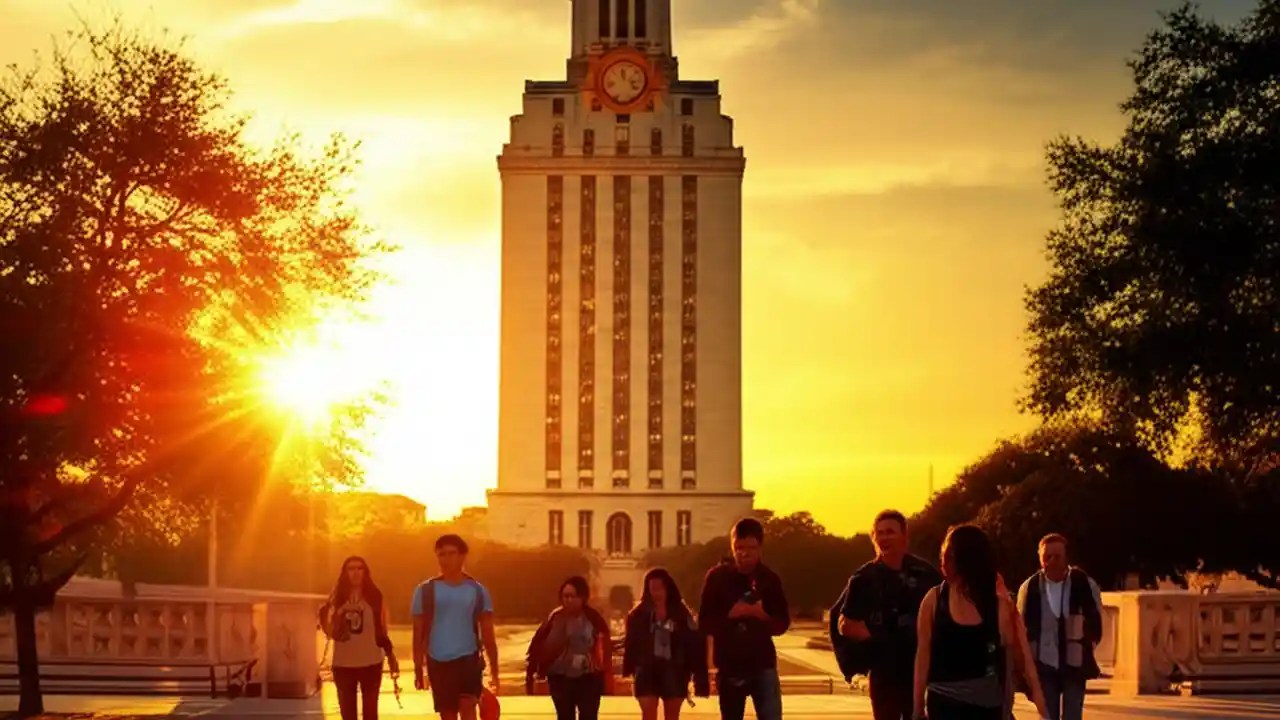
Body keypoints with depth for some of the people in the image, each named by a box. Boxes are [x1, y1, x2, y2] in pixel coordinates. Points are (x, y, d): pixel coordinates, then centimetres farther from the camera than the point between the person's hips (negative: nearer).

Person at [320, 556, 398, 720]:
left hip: (371, 663, -1)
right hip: (343, 664, 1)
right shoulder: (337, 598, 1)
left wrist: (391, 656, 3)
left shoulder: (374, 596, -1)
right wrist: (324, 617, -16)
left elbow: (382, 629, 5)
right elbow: (331, 632, 1)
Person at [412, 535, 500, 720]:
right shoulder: (425, 591, 1)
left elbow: (488, 634, 7)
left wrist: (494, 670, 5)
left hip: (468, 658, -1)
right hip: (438, 662, 1)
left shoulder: (477, 591, 4)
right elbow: (418, 633, 4)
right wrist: (418, 668, 0)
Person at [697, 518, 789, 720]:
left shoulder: (770, 579, 2)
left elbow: (782, 624, 4)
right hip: (729, 666, 0)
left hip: (763, 665, 0)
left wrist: (762, 615, -16)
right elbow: (705, 623, -2)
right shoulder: (717, 577, -2)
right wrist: (729, 615, -20)